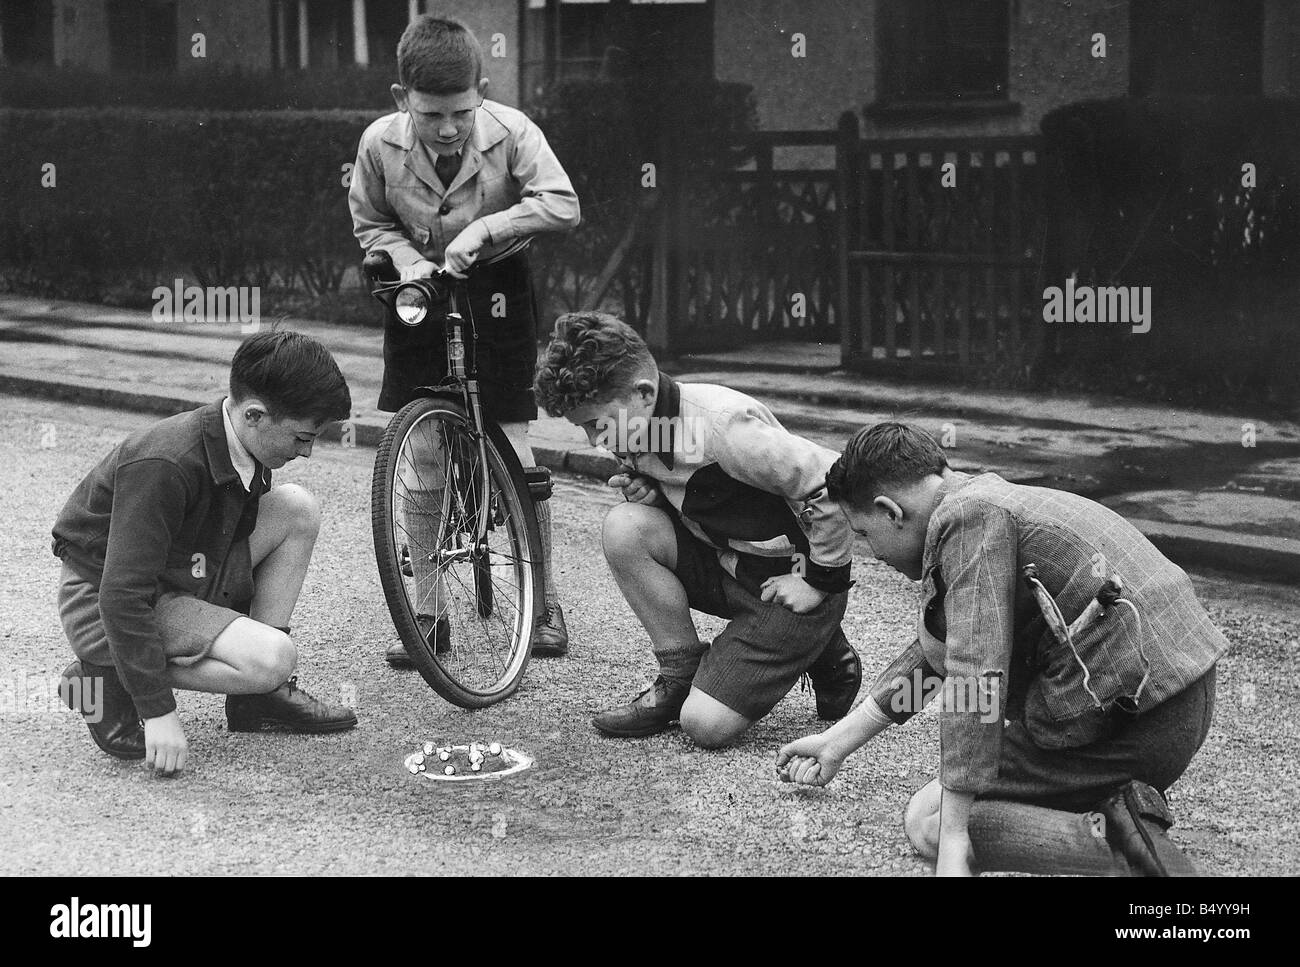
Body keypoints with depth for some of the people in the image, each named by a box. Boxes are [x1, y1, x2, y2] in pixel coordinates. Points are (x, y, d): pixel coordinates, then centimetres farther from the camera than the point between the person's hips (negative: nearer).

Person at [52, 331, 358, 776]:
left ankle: (260, 695, 2)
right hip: (104, 605, -9)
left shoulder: (244, 450, -4)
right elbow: (123, 596, -32)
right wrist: (159, 712, -30)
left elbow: (234, 540, 16)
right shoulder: (163, 467, -32)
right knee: (272, 660, -26)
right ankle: (107, 679, -8)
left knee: (297, 508, -4)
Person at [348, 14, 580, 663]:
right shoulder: (380, 142, -15)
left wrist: (484, 227, -31)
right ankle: (427, 614, 9)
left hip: (496, 290, -1)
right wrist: (405, 257, -19)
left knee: (515, 449, -3)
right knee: (419, 455, 0)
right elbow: (370, 224, 0)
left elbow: (562, 206, -22)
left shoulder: (511, 131, -20)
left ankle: (546, 603, 12)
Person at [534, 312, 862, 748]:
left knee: (708, 726, -14)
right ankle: (680, 676, -1)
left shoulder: (721, 425, -28)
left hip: (787, 580, -8)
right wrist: (647, 492, -6)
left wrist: (822, 580, -19)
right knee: (625, 527, -16)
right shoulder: (643, 426, -2)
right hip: (726, 564, 8)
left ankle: (823, 654, 9)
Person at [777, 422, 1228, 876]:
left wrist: (953, 839, -22)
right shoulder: (987, 502, 18)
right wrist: (837, 742, 30)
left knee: (928, 821, -4)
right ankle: (1123, 810, 12)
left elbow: (975, 676, -22)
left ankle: (1120, 847, -18)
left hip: (1136, 716, -10)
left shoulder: (971, 517, -14)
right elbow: (928, 656, 27)